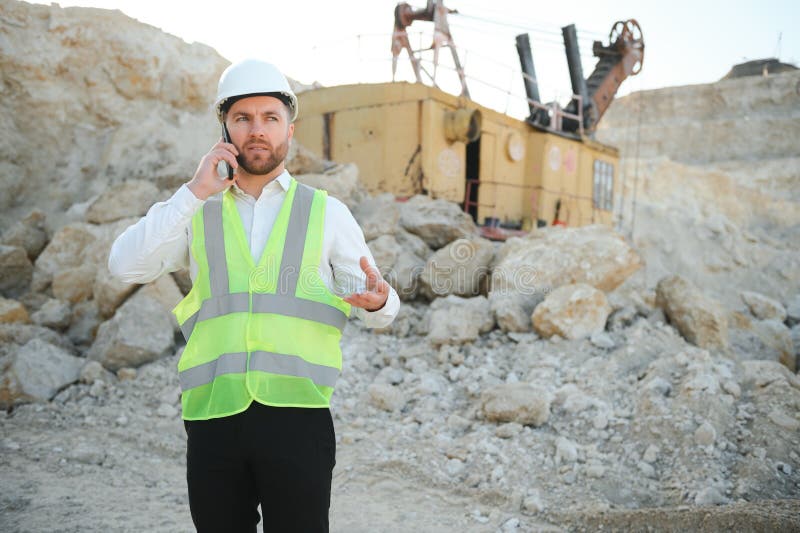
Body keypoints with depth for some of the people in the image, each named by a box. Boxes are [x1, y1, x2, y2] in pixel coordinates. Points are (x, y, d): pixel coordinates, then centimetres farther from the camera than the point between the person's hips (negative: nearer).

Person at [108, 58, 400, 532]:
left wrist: (379, 301, -16)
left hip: (297, 417, -1)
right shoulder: (196, 214, 10)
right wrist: (194, 193, -11)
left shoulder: (326, 212, 8)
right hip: (213, 418, 2)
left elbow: (372, 305, 8)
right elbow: (126, 266, -5)